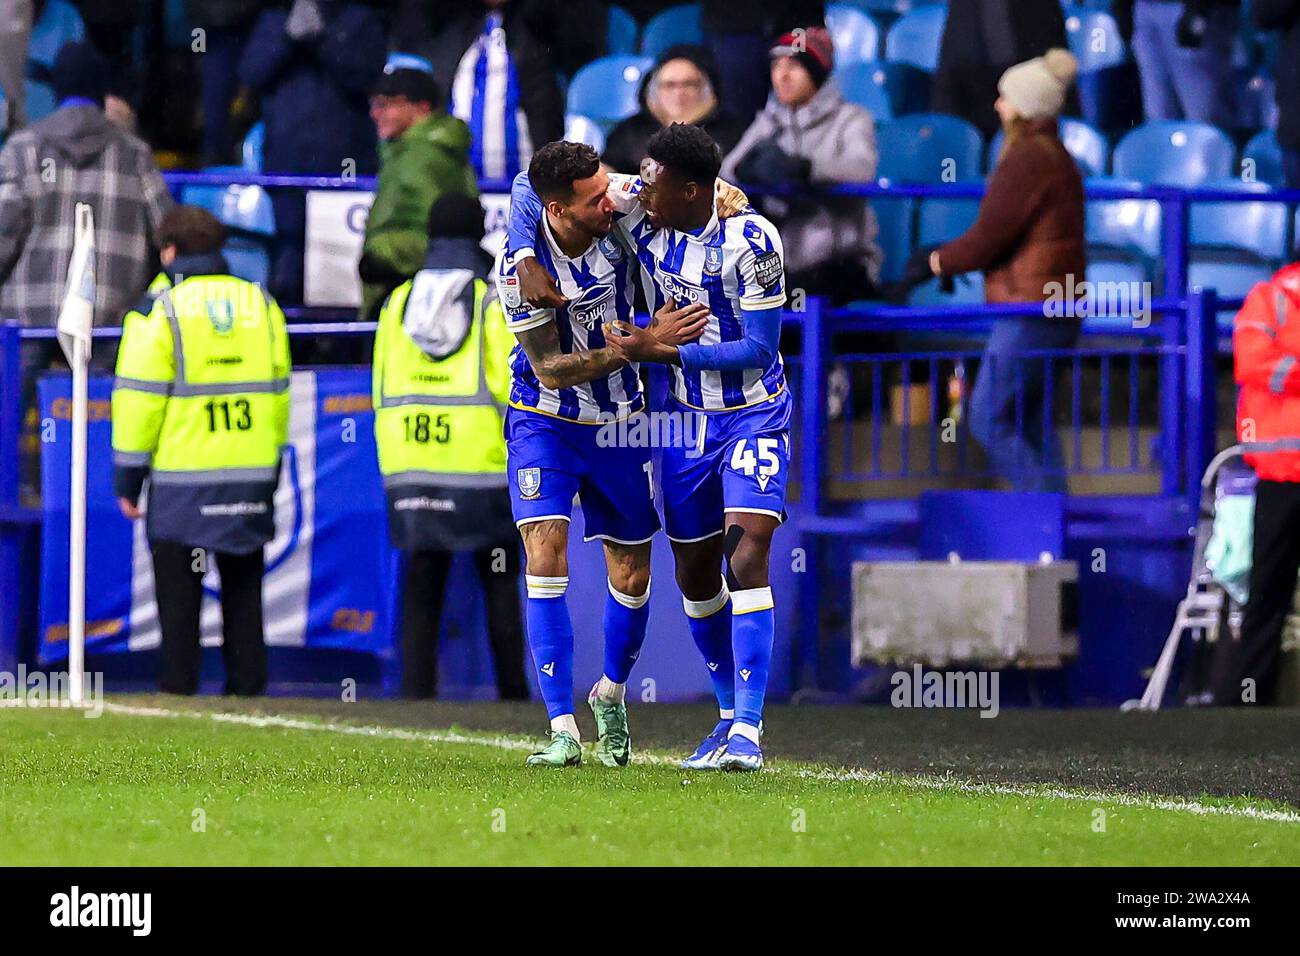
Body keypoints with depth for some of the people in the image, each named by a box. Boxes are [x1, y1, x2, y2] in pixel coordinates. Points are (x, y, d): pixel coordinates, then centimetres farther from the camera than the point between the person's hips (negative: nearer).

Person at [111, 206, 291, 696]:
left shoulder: (160, 310, -6)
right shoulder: (261, 305, 9)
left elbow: (139, 399, -9)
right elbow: (278, 390, 13)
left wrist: (127, 477, -2)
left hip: (182, 478, -4)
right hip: (251, 479, 4)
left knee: (178, 595, 2)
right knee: (243, 590, 13)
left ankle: (178, 689, 0)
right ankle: (247, 687, 13)